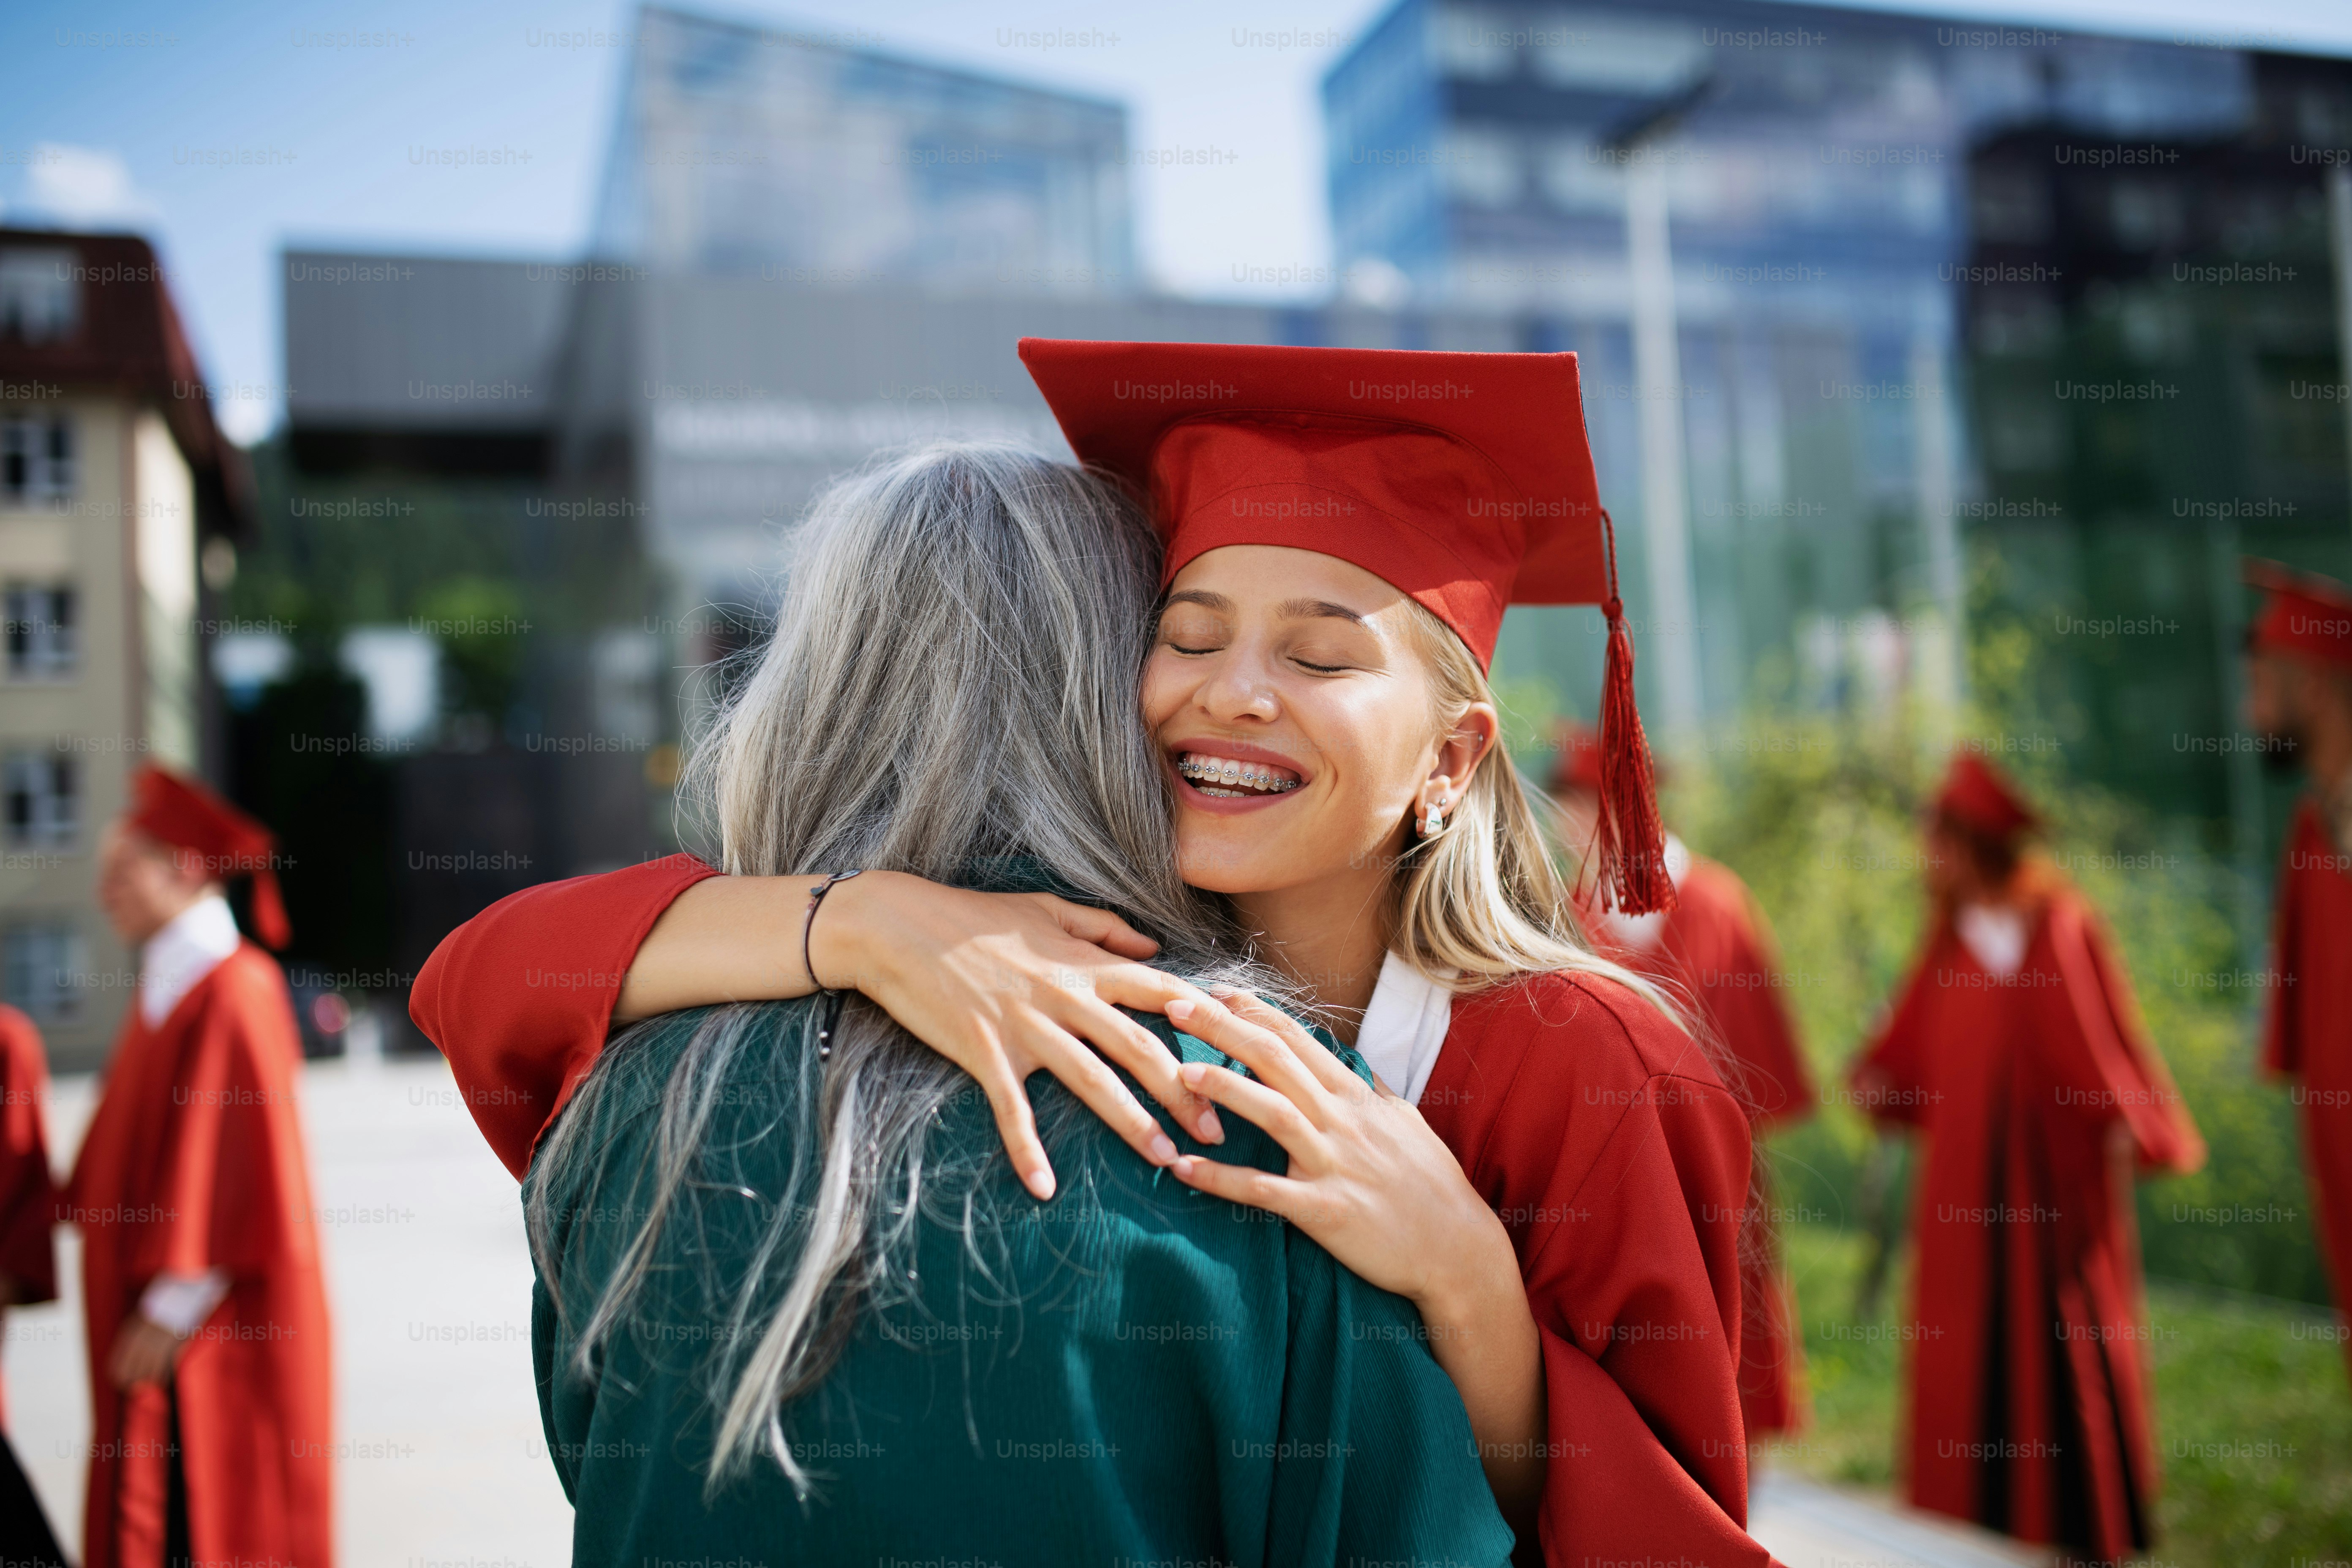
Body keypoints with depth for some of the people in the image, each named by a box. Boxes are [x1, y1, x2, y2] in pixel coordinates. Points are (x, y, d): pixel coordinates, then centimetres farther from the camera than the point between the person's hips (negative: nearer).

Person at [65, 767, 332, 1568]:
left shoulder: (232, 994, -15)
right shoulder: (165, 991, 14)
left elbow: (236, 1157, -20)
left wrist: (175, 1306, -19)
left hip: (212, 1325, -9)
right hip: (148, 1311, 9)